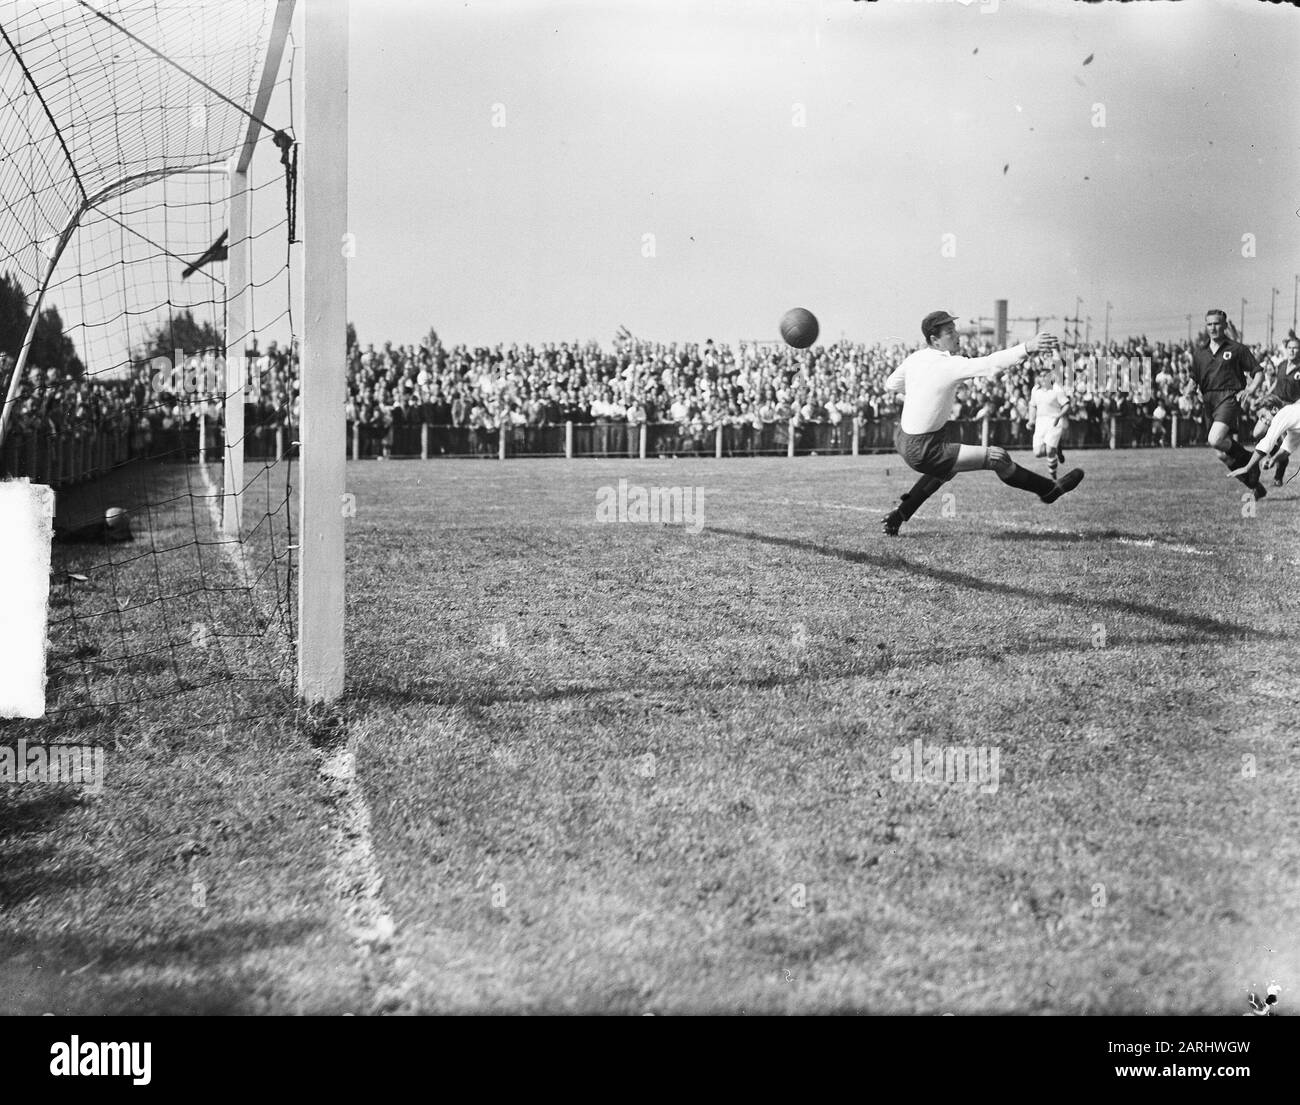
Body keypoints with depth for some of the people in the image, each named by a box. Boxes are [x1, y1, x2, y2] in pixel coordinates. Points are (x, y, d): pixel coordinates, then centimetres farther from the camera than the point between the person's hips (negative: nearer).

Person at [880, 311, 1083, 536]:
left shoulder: (915, 358, 1)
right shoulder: (948, 365, -23)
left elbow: (891, 384, 17)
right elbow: (991, 364, -35)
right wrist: (1027, 348, -40)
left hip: (902, 439, 9)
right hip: (923, 452, -9)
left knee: (945, 470, 37)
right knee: (998, 457, -6)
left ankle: (898, 516, 40)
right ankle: (1050, 489, 8)